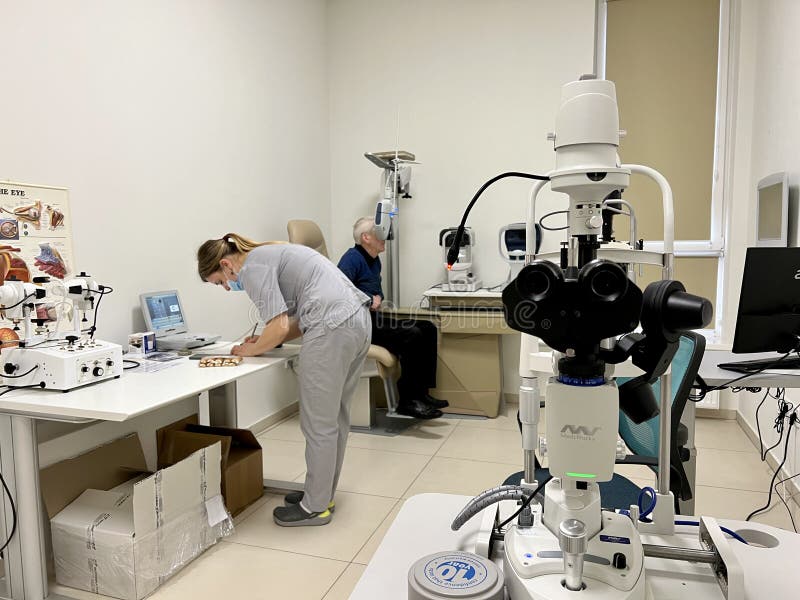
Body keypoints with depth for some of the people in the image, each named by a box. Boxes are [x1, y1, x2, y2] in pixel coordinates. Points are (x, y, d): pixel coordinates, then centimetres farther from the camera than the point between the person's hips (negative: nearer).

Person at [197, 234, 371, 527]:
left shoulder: (253, 266, -4)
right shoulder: (269, 255, 25)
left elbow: (279, 327, -12)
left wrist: (251, 350, 6)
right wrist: (264, 340, 18)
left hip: (332, 330, -10)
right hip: (358, 319, 10)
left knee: (319, 423, 1)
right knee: (335, 417, 17)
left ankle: (315, 507, 13)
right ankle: (323, 492, 29)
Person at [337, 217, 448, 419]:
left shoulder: (374, 261, 18)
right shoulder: (352, 258, -10)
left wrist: (377, 299, 7)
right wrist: (367, 302, -20)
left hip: (374, 318, 10)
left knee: (427, 329, -4)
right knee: (412, 335, -25)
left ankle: (421, 393, -5)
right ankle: (408, 401, -17)